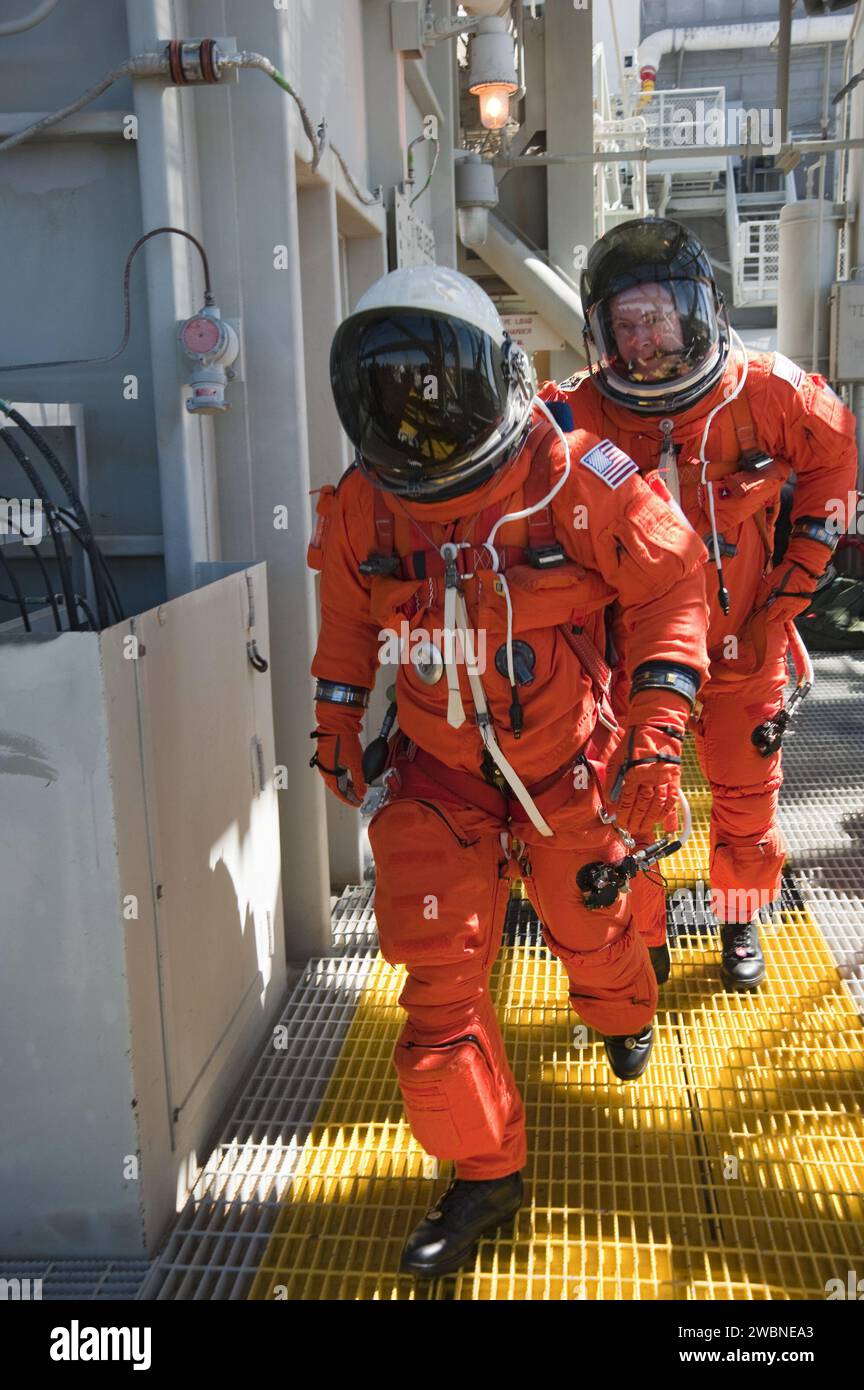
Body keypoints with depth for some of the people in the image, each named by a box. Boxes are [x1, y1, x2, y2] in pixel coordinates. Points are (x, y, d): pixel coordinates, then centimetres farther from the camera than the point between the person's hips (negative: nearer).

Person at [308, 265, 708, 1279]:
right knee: (437, 967, -4)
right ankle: (485, 1172, 18)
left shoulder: (572, 474, -20)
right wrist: (335, 720, 11)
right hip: (436, 769, 2)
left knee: (589, 927, 17)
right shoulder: (361, 506, -8)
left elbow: (668, 579, -13)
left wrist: (657, 729, -20)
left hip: (561, 764, -2)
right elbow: (348, 614, 10)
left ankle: (623, 1016, 58)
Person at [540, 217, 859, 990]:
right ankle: (643, 944, 33)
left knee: (747, 794, 17)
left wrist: (798, 576, 0)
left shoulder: (767, 391, -14)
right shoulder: (580, 413, -17)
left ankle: (741, 923, 43)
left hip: (745, 643, 1)